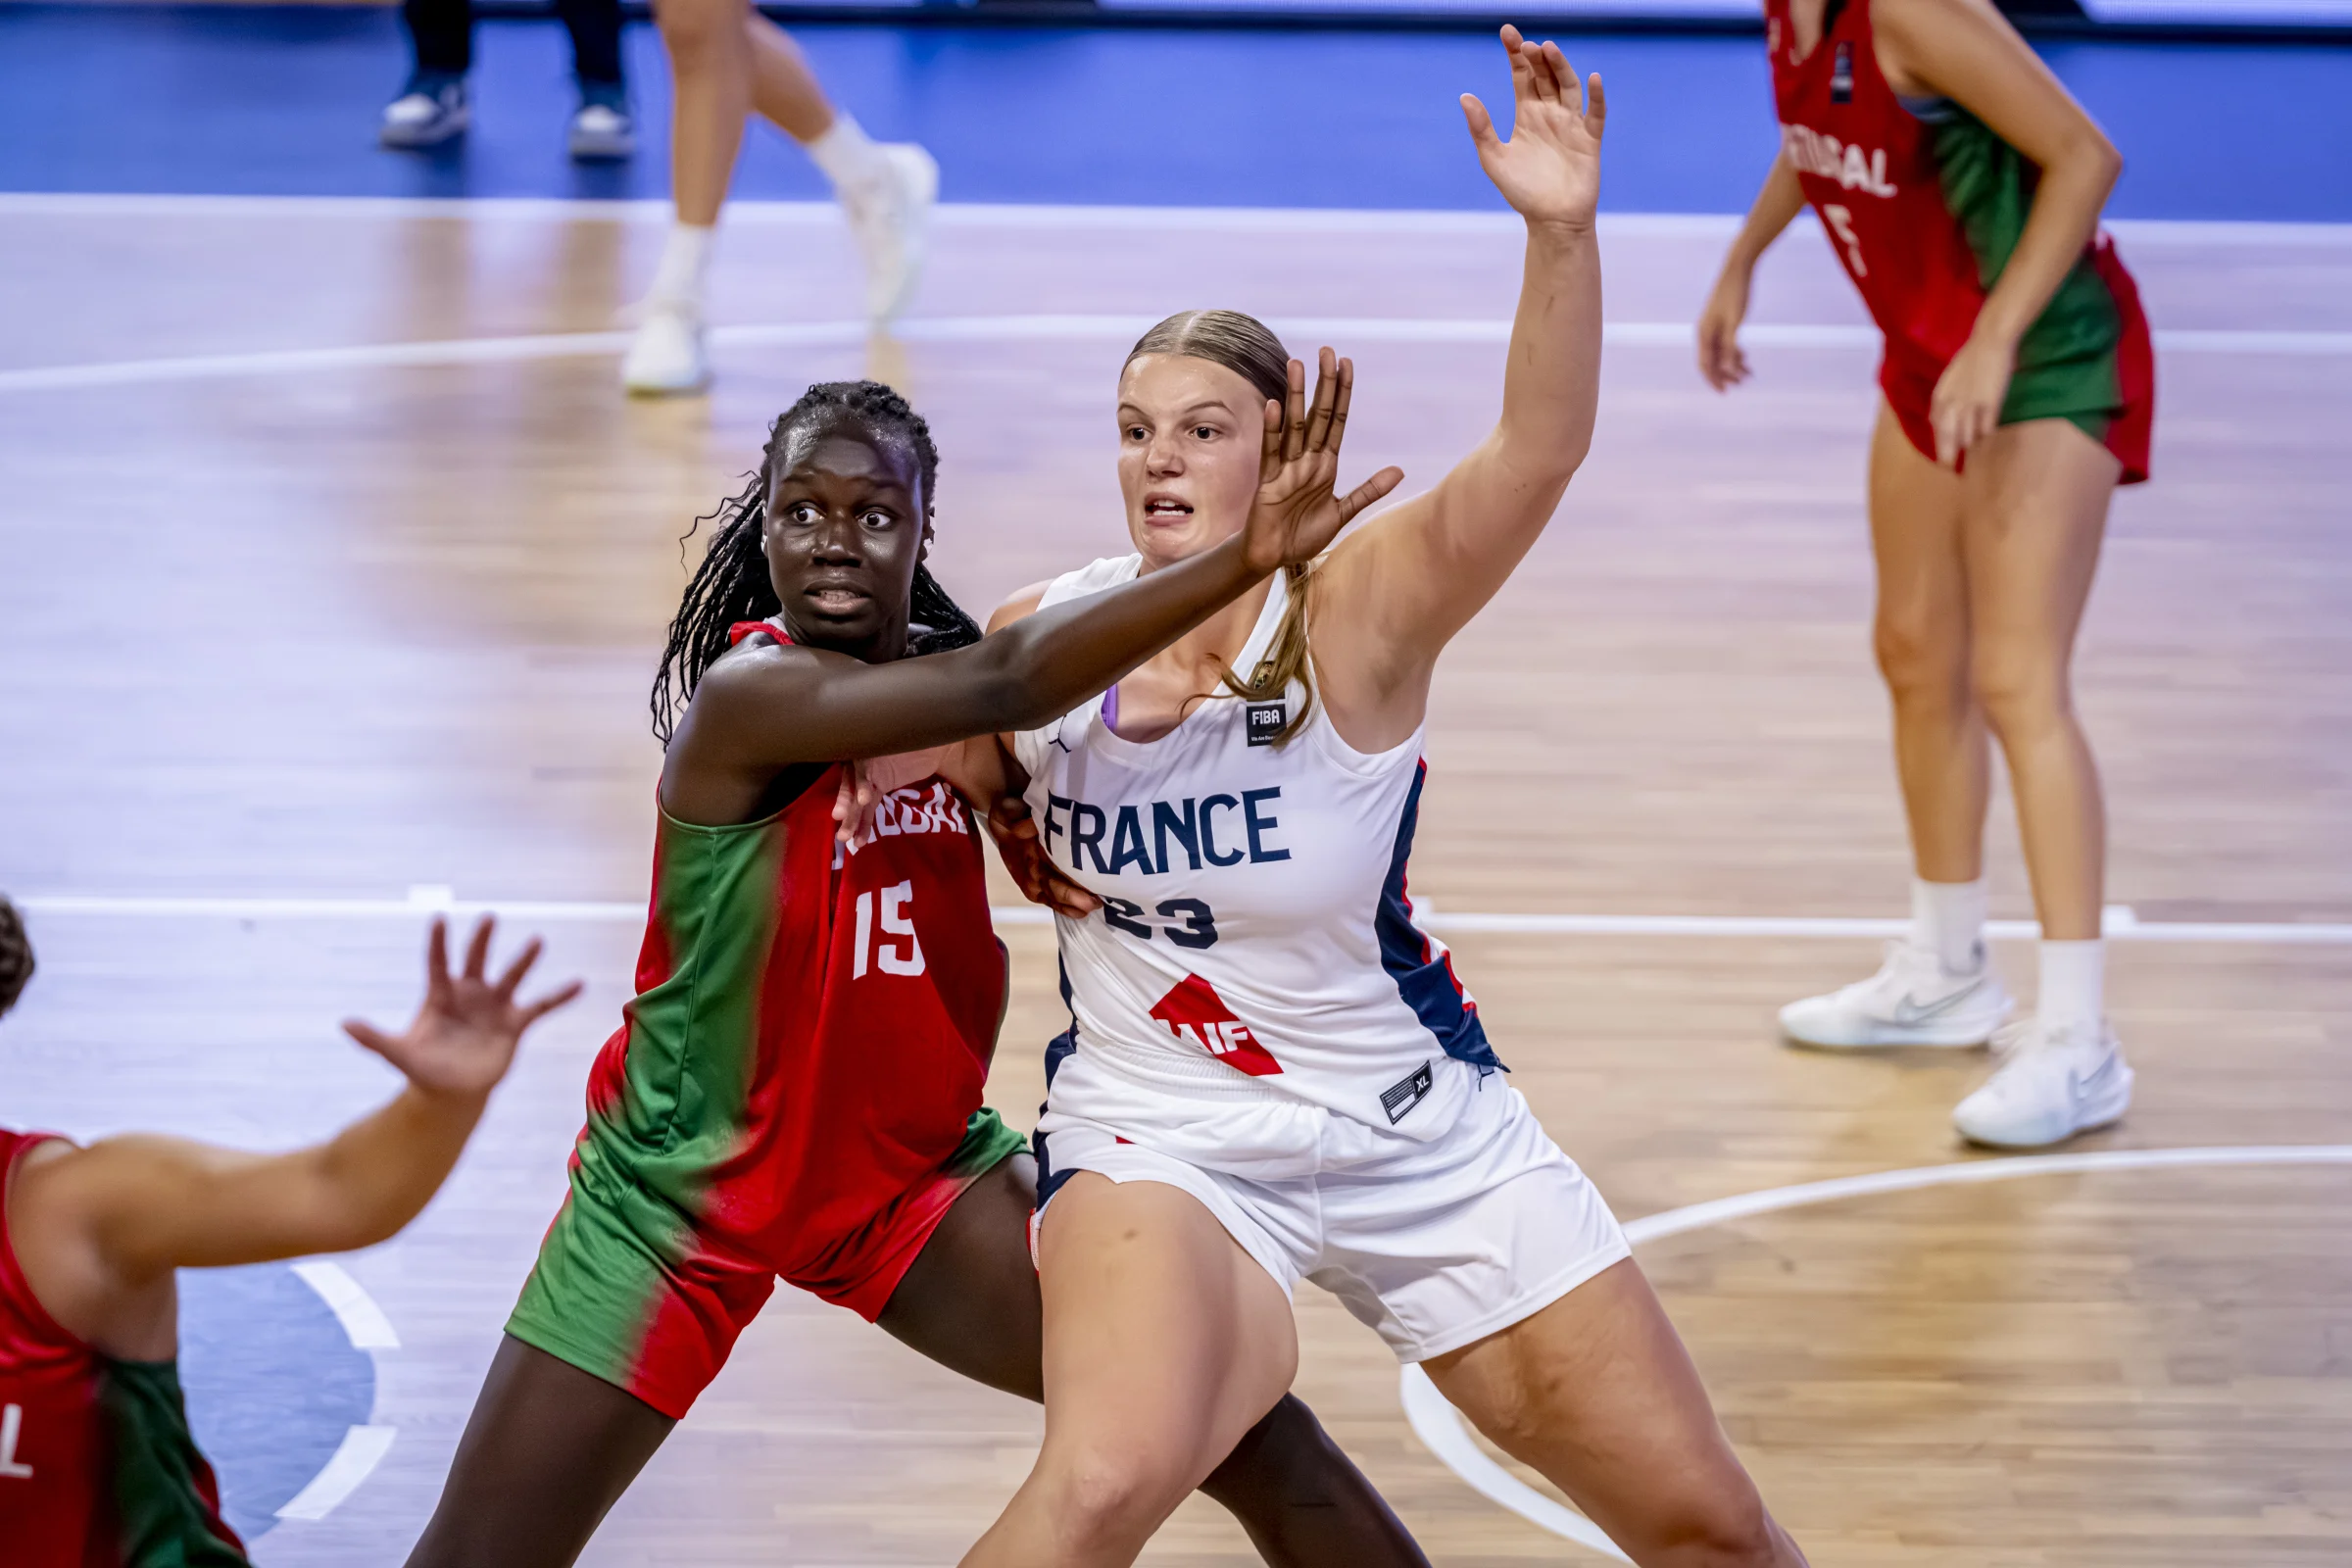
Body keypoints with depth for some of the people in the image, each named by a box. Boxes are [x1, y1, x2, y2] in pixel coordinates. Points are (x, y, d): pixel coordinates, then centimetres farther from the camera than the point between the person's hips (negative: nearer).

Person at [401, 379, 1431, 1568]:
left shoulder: (938, 662, -3)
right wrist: (1245, 560, -46)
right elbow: (1010, 683, -37)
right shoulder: (747, 694, -25)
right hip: (683, 1190, -5)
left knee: (1249, 1428, -3)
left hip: (913, 1173, 6)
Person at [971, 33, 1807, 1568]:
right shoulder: (1039, 644, -6)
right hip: (1161, 1144, 0)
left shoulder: (1357, 618, -16)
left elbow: (1537, 452, -35)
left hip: (1424, 1137, 0)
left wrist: (1563, 232, -51)